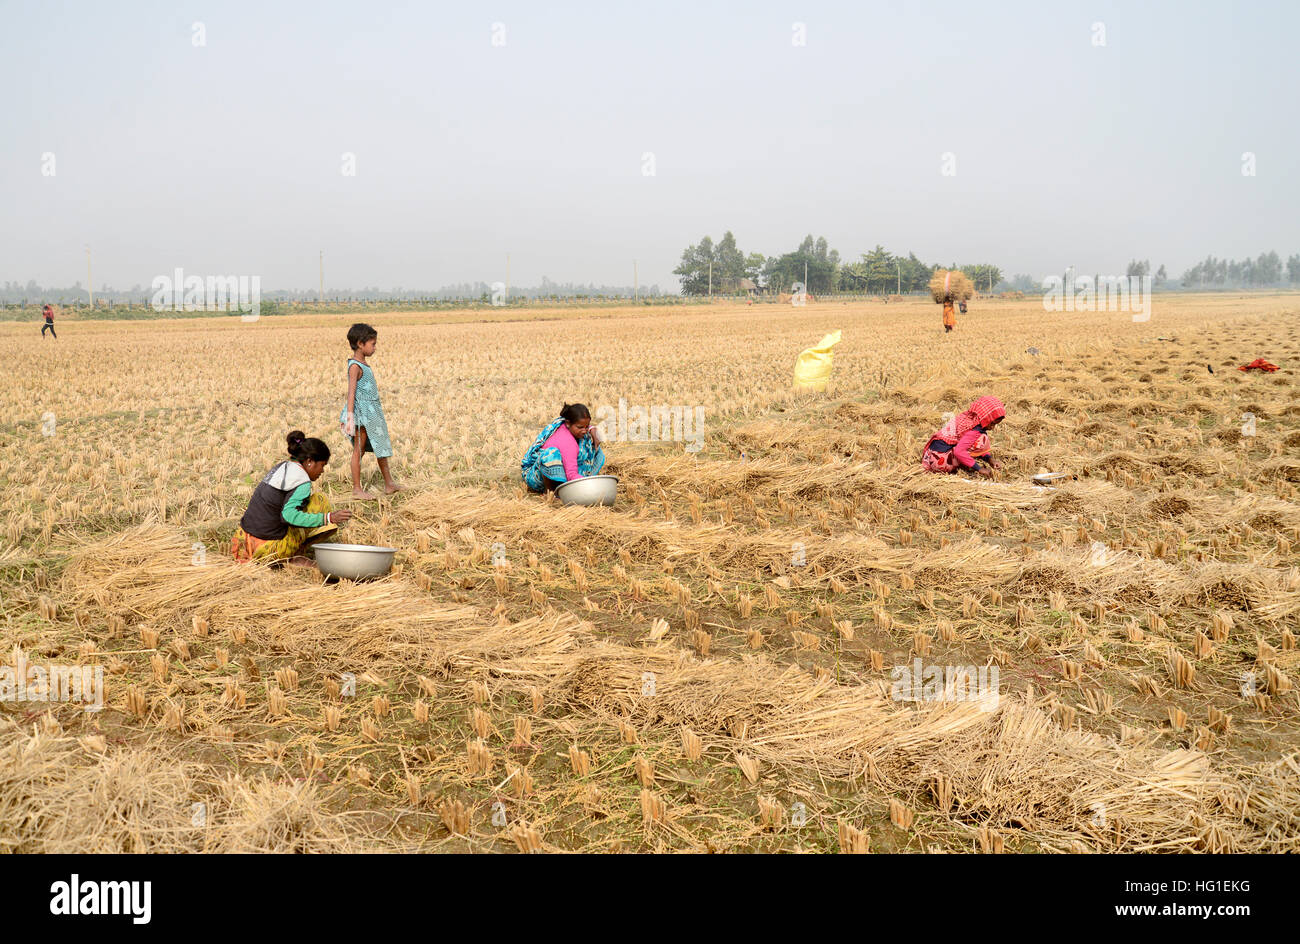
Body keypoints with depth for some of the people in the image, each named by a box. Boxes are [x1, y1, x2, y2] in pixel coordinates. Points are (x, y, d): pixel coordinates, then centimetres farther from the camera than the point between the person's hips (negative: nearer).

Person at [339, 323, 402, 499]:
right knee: (359, 449, -3)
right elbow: (351, 392, -23)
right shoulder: (355, 366, -16)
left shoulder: (364, 365, 13)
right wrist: (350, 418, -29)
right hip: (361, 413, -10)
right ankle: (357, 489, 3)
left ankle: (389, 484, 24)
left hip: (372, 412, 10)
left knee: (381, 446, 15)